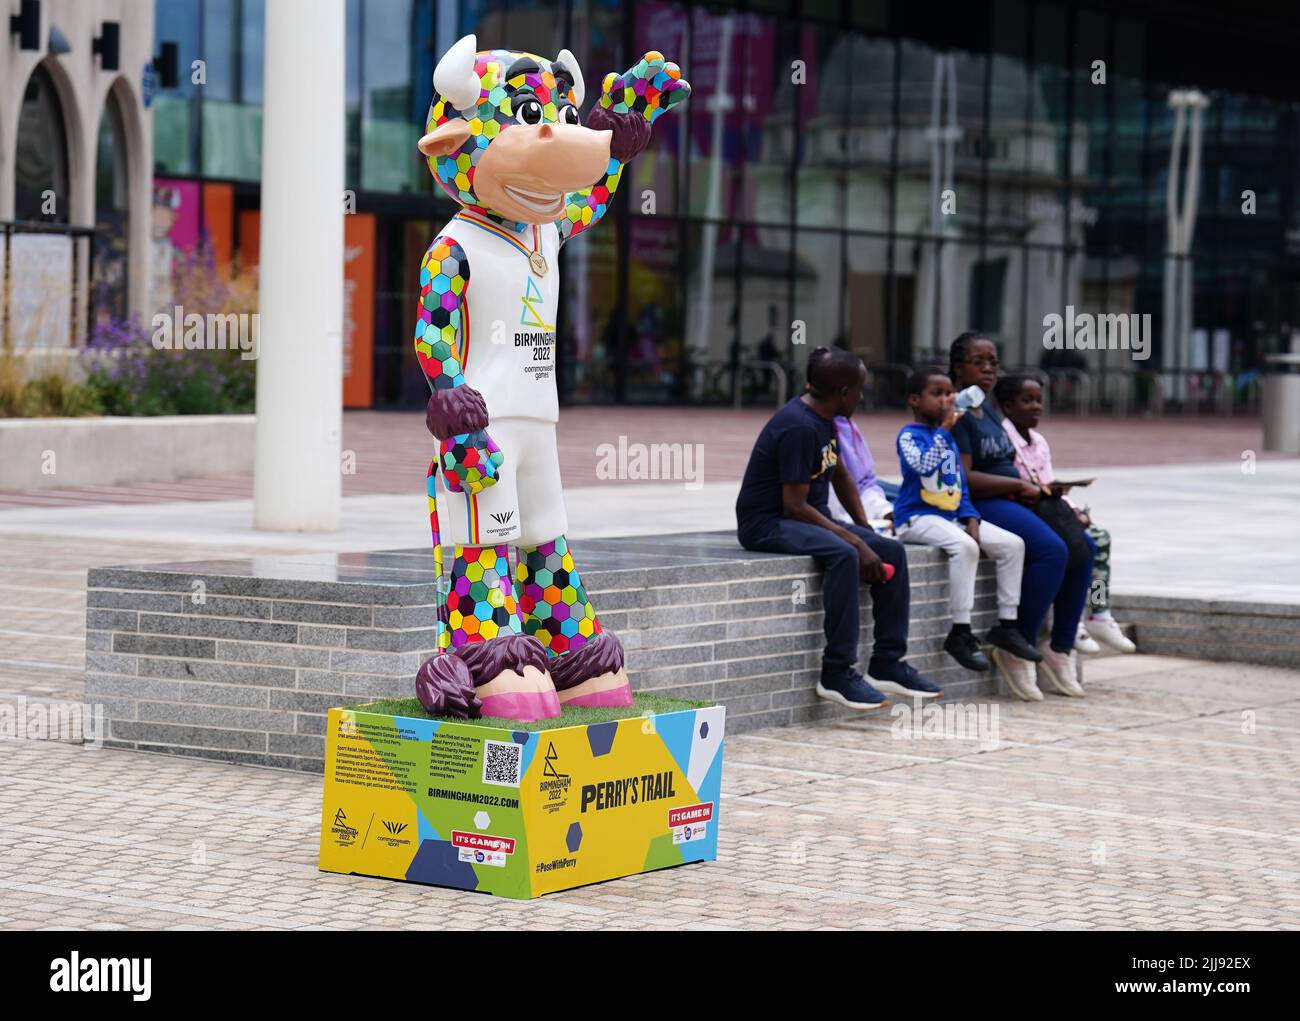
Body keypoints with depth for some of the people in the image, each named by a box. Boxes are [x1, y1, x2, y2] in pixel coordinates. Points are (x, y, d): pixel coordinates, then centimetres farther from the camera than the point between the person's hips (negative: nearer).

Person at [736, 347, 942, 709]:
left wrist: (865, 530, 11)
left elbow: (840, 476, 22)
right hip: (766, 522, -10)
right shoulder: (799, 427, -23)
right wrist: (856, 541, -25)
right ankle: (837, 673, -30)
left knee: (892, 551, -3)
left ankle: (887, 663, 0)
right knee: (844, 555, -35)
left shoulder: (823, 419, 7)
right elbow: (794, 505, -25)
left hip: (810, 517, 10)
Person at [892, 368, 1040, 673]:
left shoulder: (948, 437, 17)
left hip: (952, 515, 8)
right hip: (918, 518, -8)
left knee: (1013, 544, -3)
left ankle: (1006, 625, 2)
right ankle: (960, 633, -28)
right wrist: (944, 428, -24)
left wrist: (970, 518, 3)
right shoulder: (910, 435, -7)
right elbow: (925, 465, -28)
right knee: (964, 546, -35)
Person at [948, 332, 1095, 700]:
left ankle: (1061, 648, -3)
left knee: (1084, 546, -6)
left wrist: (1034, 487, 5)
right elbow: (963, 479, -19)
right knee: (1051, 550, -29)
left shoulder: (989, 409, 21)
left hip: (1012, 502, 10)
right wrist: (1020, 486, -14)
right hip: (979, 506, -10)